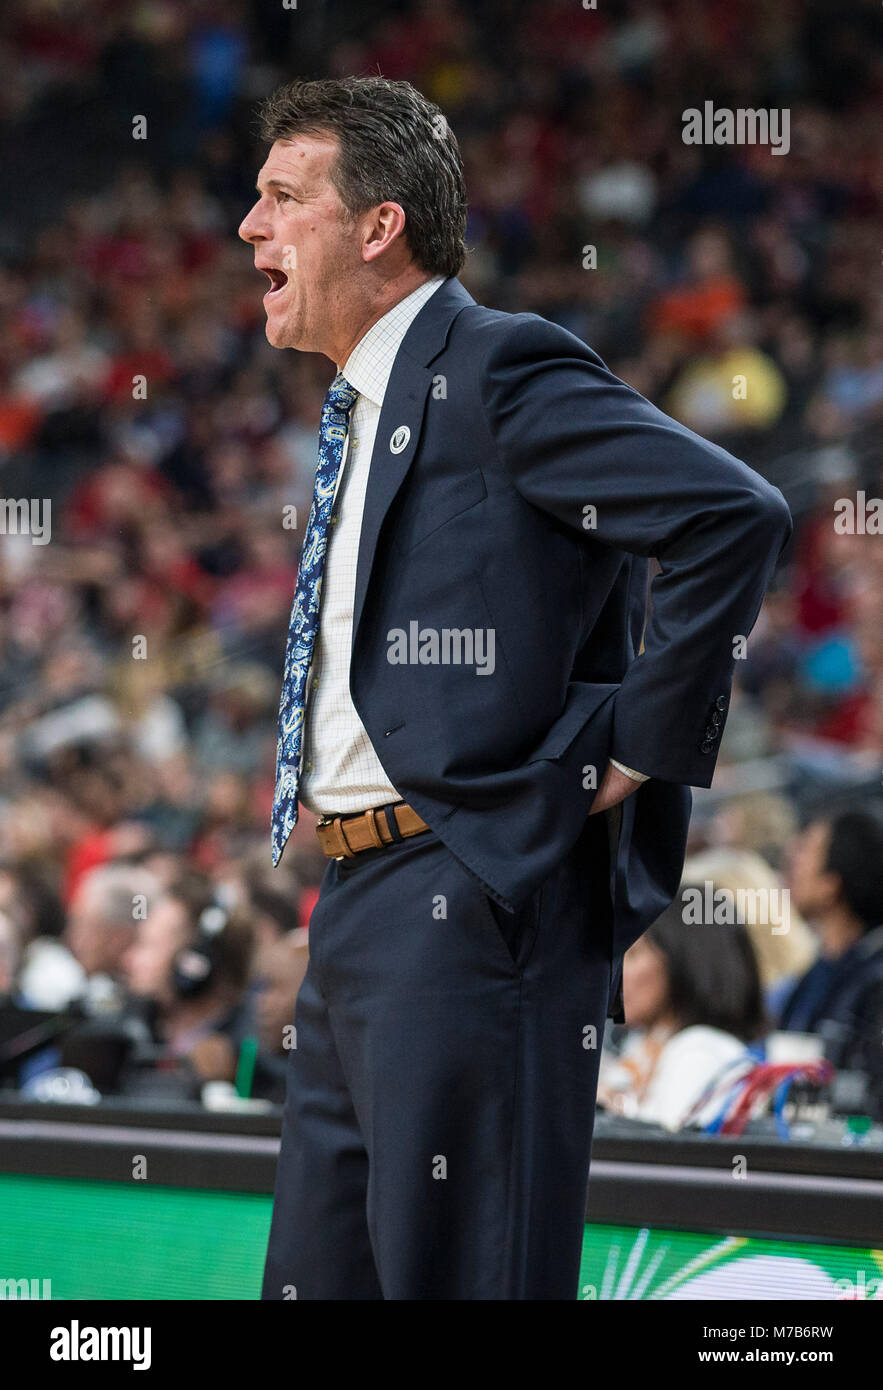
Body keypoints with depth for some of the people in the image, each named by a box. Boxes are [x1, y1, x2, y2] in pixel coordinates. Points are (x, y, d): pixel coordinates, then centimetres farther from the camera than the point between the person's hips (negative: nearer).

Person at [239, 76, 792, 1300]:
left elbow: (736, 518, -21)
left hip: (472, 907, -10)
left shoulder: (497, 372, -11)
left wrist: (647, 743, -15)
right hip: (356, 908, 10)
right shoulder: (363, 412, 19)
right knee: (319, 1275, 11)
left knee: (454, 1272, -8)